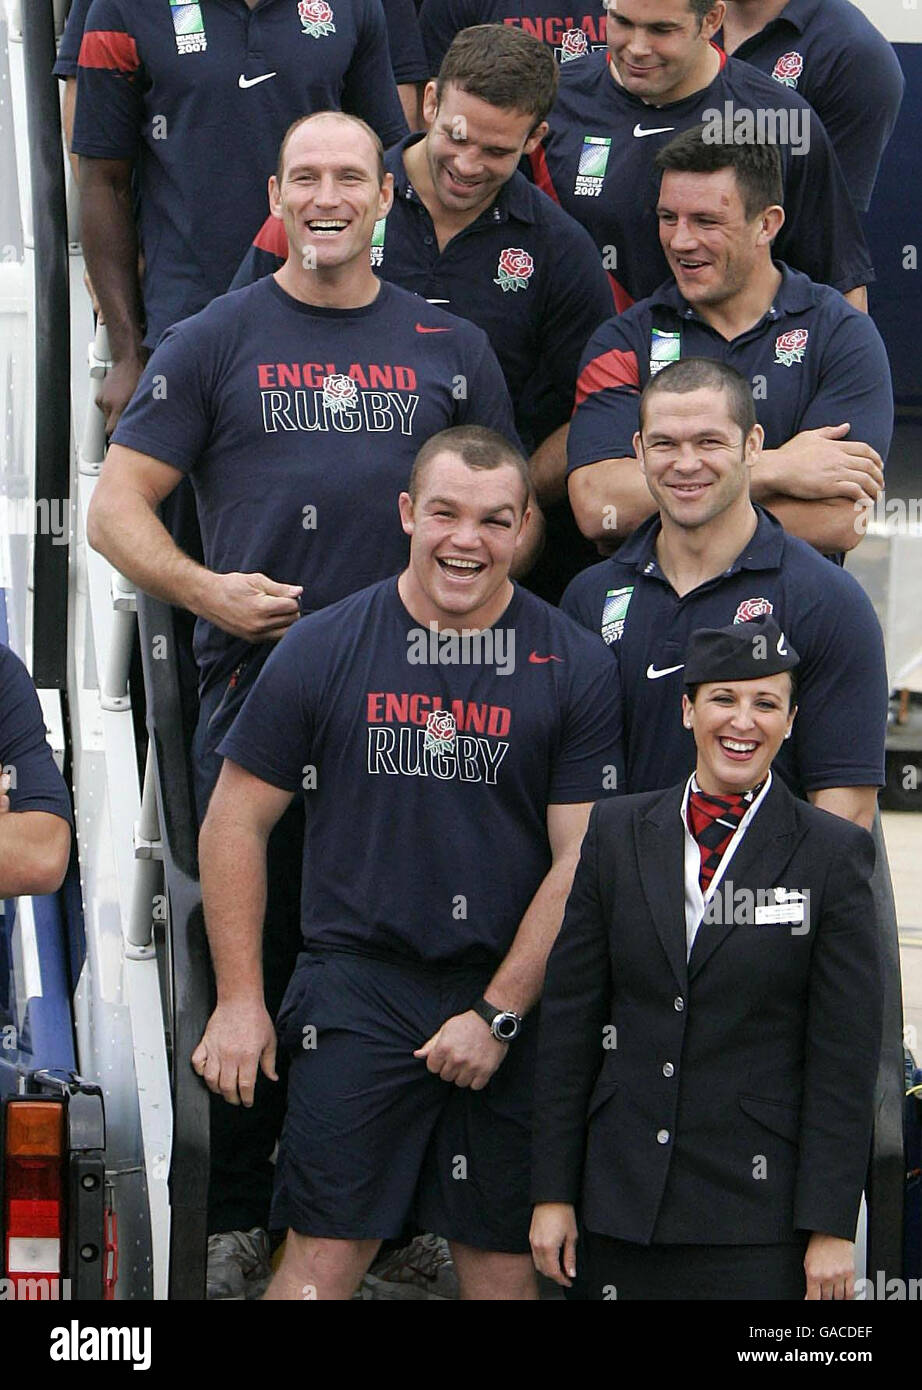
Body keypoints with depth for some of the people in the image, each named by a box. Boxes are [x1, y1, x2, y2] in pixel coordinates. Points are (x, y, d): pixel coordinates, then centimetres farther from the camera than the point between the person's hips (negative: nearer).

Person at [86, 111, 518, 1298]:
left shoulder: (451, 351, 12)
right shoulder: (212, 343, 6)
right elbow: (114, 509, 4)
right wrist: (205, 589, -12)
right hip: (255, 695, -1)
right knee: (246, 956, 1)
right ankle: (234, 1219, 11)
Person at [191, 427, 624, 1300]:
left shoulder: (574, 667, 1)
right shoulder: (323, 648, 2)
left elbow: (580, 860, 0)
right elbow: (237, 820, 6)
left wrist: (499, 1015, -6)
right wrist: (239, 999, 1)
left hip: (511, 998, 1)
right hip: (356, 986, -1)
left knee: (502, 1258, 6)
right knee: (323, 1256, -7)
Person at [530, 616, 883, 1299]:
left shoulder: (834, 852, -1)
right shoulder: (619, 832, 7)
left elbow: (846, 1055, -3)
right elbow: (569, 1018, 8)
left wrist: (831, 1228, -7)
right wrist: (554, 1192, 4)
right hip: (621, 1206, 3)